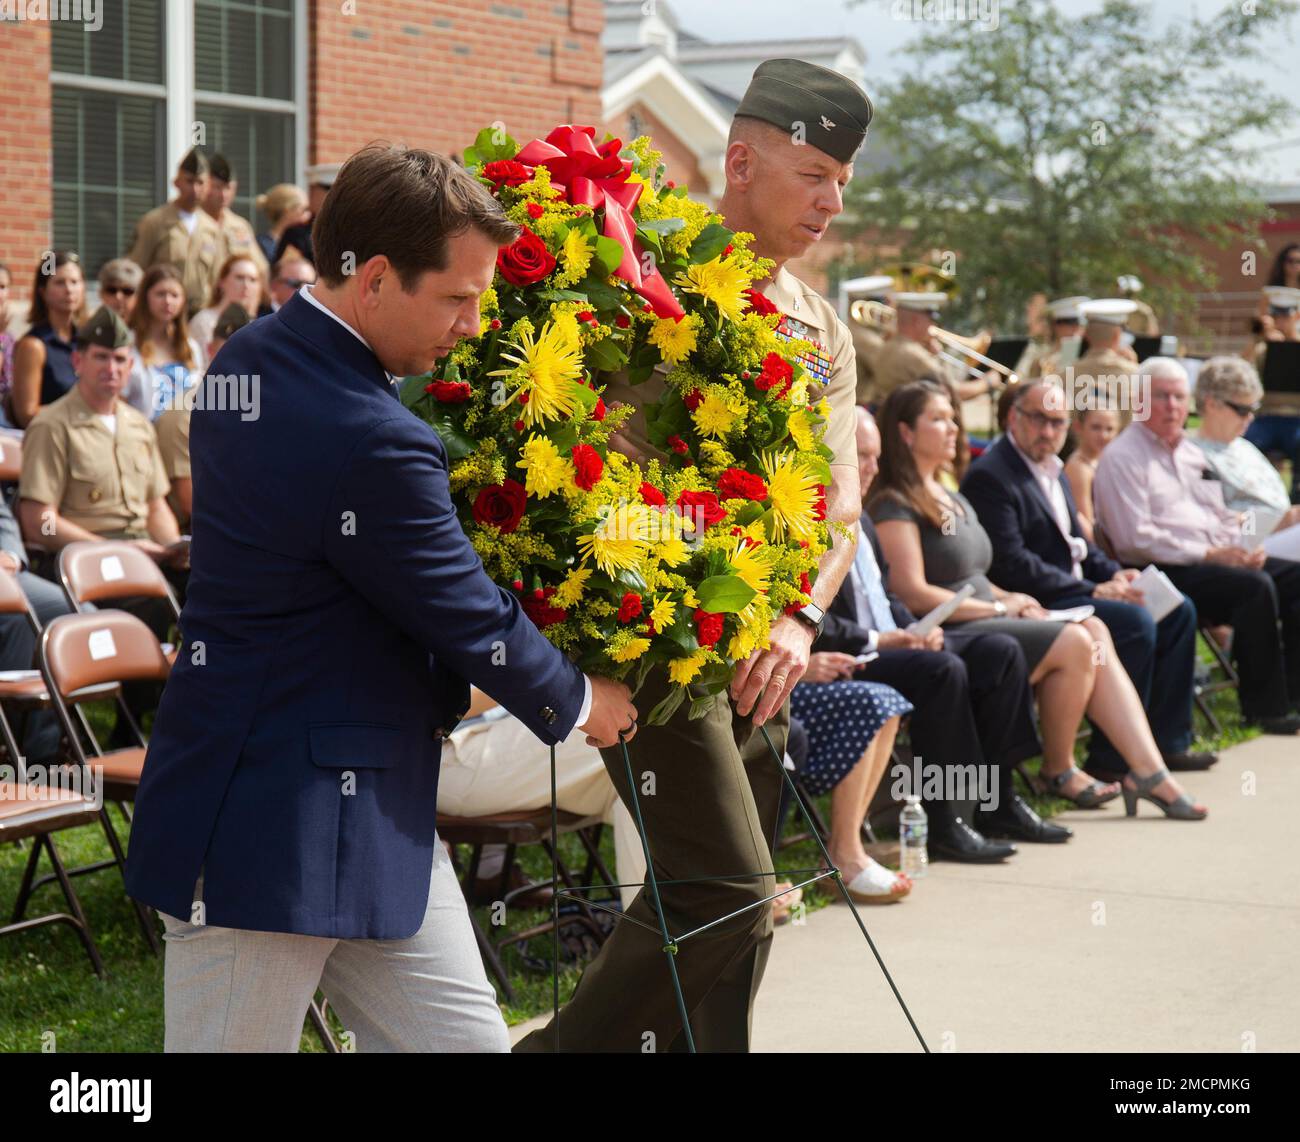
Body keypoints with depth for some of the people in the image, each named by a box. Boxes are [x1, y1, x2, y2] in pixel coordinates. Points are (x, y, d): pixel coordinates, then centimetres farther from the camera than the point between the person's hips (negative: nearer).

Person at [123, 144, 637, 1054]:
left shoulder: (249, 359, 6)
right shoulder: (371, 443, -25)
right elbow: (474, 625, -12)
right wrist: (580, 702, 6)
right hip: (277, 835, -10)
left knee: (467, 1041, 10)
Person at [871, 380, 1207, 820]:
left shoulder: (954, 501, 24)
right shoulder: (893, 506, -7)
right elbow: (913, 594, -16)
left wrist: (1013, 599, 4)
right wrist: (1000, 607, -11)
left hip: (983, 620, 9)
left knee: (1093, 631, -14)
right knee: (1074, 643, -23)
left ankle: (1148, 771, -21)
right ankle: (1059, 771, -4)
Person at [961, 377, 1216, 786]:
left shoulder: (1051, 469, 16)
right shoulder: (989, 477, -15)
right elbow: (1010, 565, -22)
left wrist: (1114, 574, 1)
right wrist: (1094, 592, -20)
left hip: (1073, 590, 10)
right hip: (1037, 606, -10)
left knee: (1178, 611, 5)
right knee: (1136, 622, -26)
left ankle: (1166, 741, 8)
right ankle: (1111, 759, -18)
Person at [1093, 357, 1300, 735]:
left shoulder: (1191, 452, 22)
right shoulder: (1121, 458, -6)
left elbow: (1222, 515, 27)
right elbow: (1135, 539, -15)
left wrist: (1244, 547, 3)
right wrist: (1207, 555, -17)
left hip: (1220, 558, 9)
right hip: (1164, 573, -9)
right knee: (1255, 588, -29)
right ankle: (1264, 707, -20)